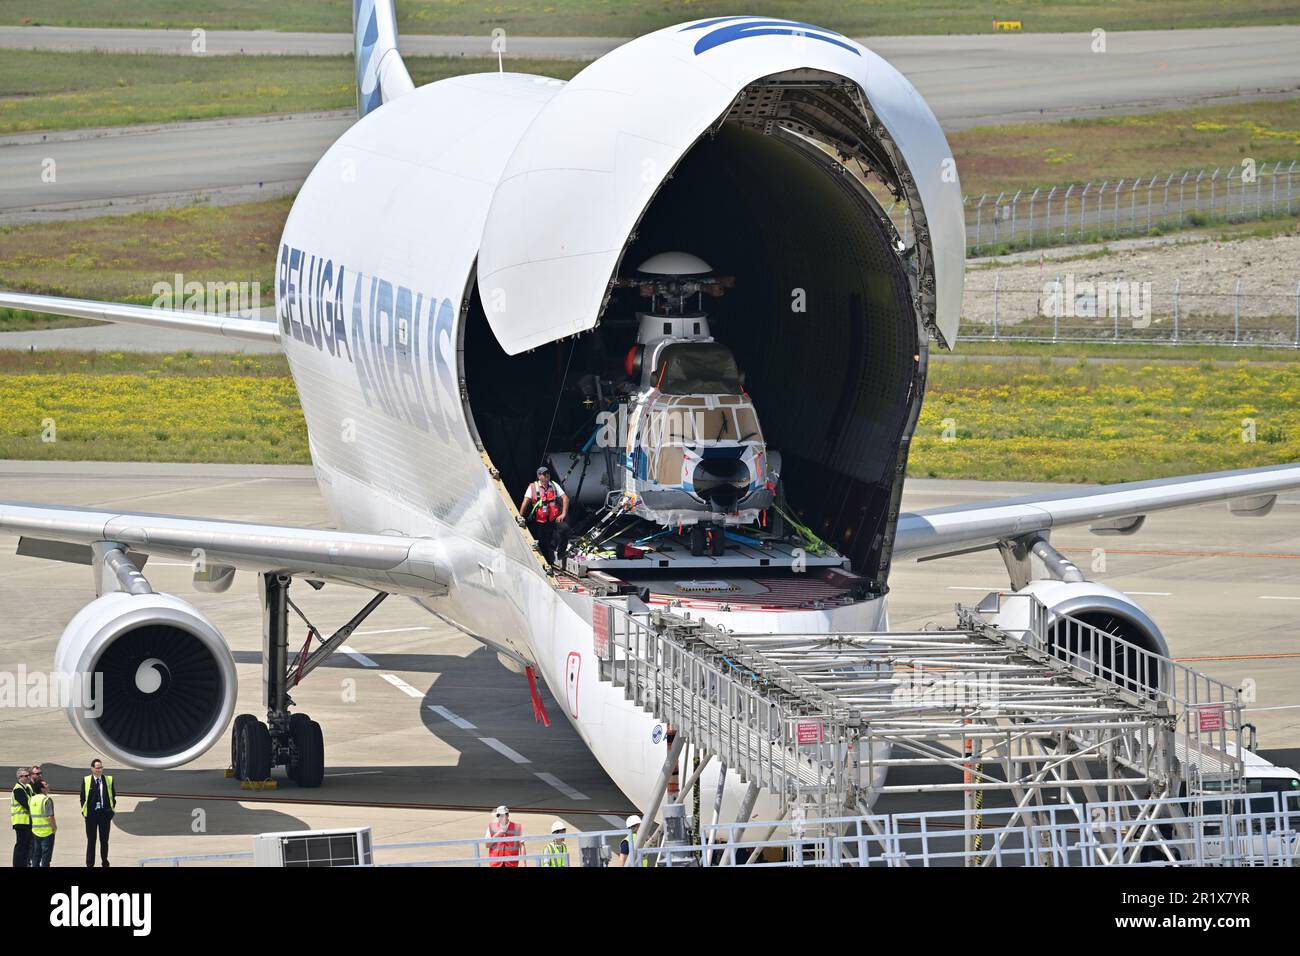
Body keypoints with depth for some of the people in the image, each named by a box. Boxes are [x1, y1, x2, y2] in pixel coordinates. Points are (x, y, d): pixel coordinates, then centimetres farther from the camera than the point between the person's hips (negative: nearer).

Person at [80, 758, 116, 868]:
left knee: (104, 840, 9)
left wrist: (112, 809, 0)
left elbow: (113, 796, 8)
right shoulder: (86, 780, 0)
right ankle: (89, 864, 11)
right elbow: (83, 797, 4)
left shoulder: (109, 780, 3)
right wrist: (84, 810, -3)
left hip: (105, 813, 1)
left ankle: (104, 863, 19)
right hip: (91, 814, -1)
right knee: (91, 841, 5)